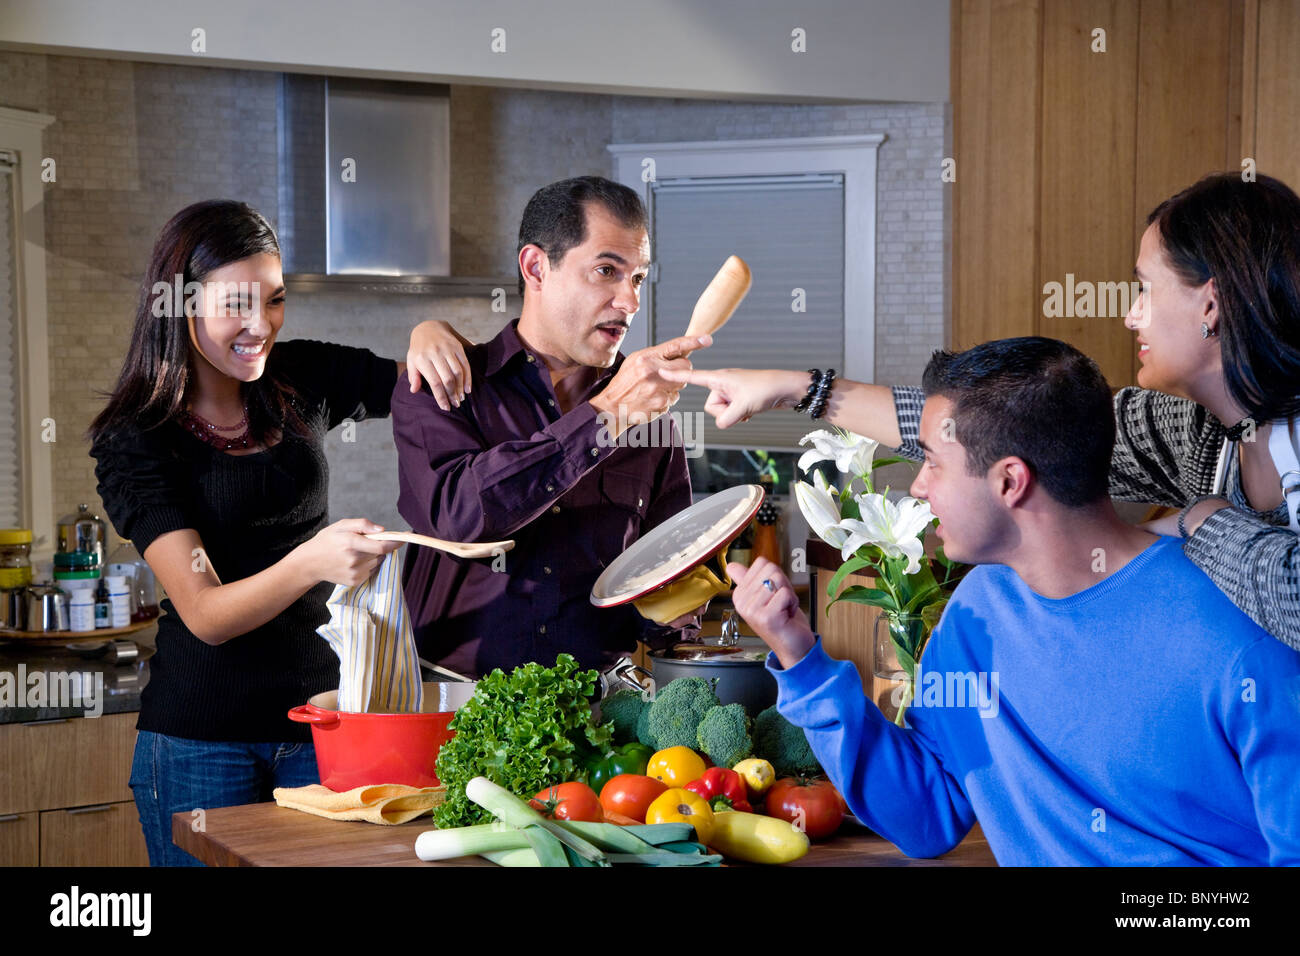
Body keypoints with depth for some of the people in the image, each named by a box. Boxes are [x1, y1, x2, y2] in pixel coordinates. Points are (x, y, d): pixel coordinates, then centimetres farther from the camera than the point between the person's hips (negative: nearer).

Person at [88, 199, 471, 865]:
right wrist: (312, 561, -37)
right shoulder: (134, 441, -10)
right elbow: (205, 615, -18)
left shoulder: (302, 380, 3)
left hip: (322, 715, 4)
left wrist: (431, 339, -12)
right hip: (203, 741, -4)